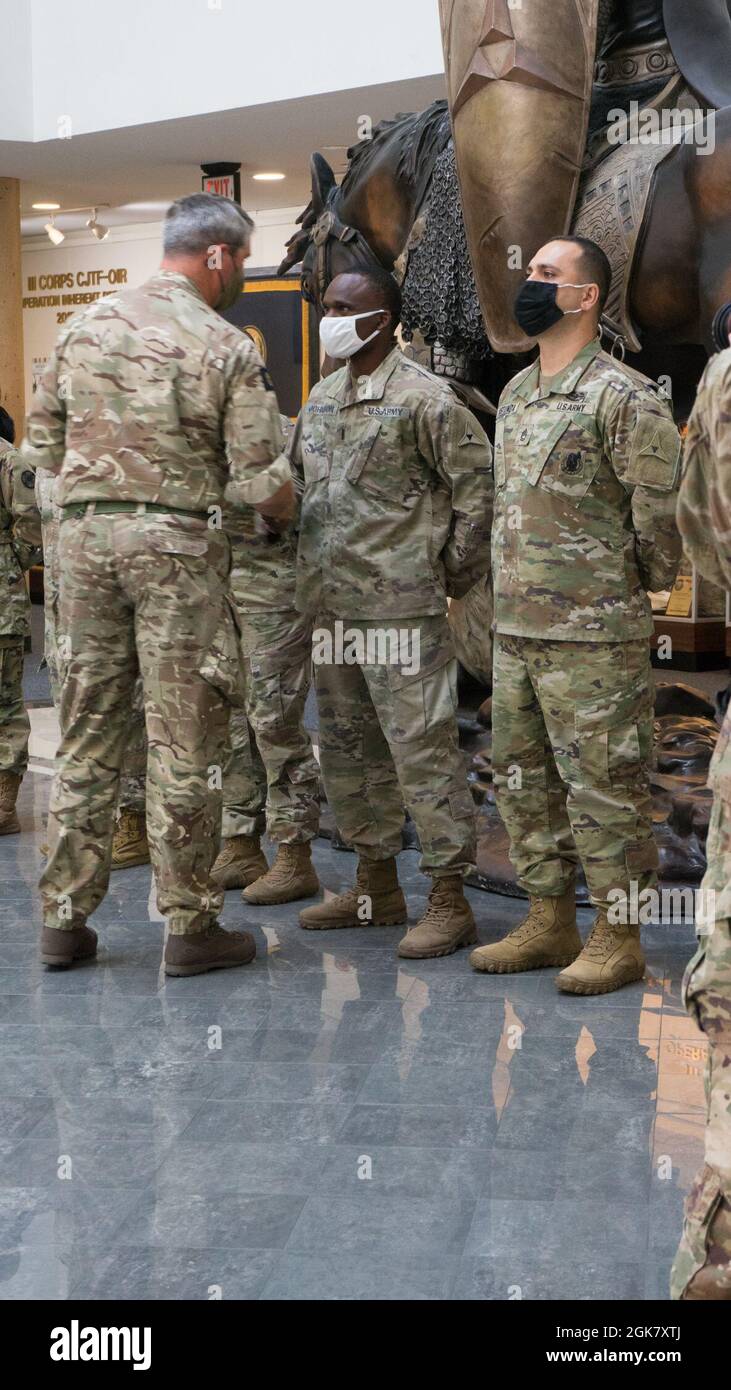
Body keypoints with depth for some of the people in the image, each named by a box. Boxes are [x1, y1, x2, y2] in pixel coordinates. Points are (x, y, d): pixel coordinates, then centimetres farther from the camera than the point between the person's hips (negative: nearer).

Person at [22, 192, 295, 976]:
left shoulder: (86, 326, 8)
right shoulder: (226, 349, -6)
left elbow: (42, 443, 11)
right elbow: (260, 484, -9)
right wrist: (284, 516, 12)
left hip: (84, 533, 5)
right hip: (177, 541, -5)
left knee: (88, 732, 12)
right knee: (184, 742, 2)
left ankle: (64, 918, 18)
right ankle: (189, 925, 9)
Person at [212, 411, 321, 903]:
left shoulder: (282, 433, -10)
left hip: (273, 588, -9)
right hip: (222, 590, 9)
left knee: (275, 720, -7)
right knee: (232, 720, 10)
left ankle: (295, 859, 0)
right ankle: (241, 849, 19)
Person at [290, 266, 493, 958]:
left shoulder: (422, 397, -8)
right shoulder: (321, 399, 15)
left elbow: (478, 481, -8)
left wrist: (456, 568, -6)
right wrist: (314, 565, 17)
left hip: (401, 606, -8)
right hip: (330, 605, 8)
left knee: (422, 748, -6)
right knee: (348, 747, 14)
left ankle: (449, 900, 2)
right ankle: (376, 886, 26)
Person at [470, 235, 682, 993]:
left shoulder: (623, 397, -12)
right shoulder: (514, 394, 13)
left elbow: (658, 514, -11)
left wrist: (630, 597, -1)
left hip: (592, 635, -8)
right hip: (514, 629, 8)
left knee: (602, 786, 0)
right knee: (523, 780, 14)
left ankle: (617, 937, 12)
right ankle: (549, 921, 26)